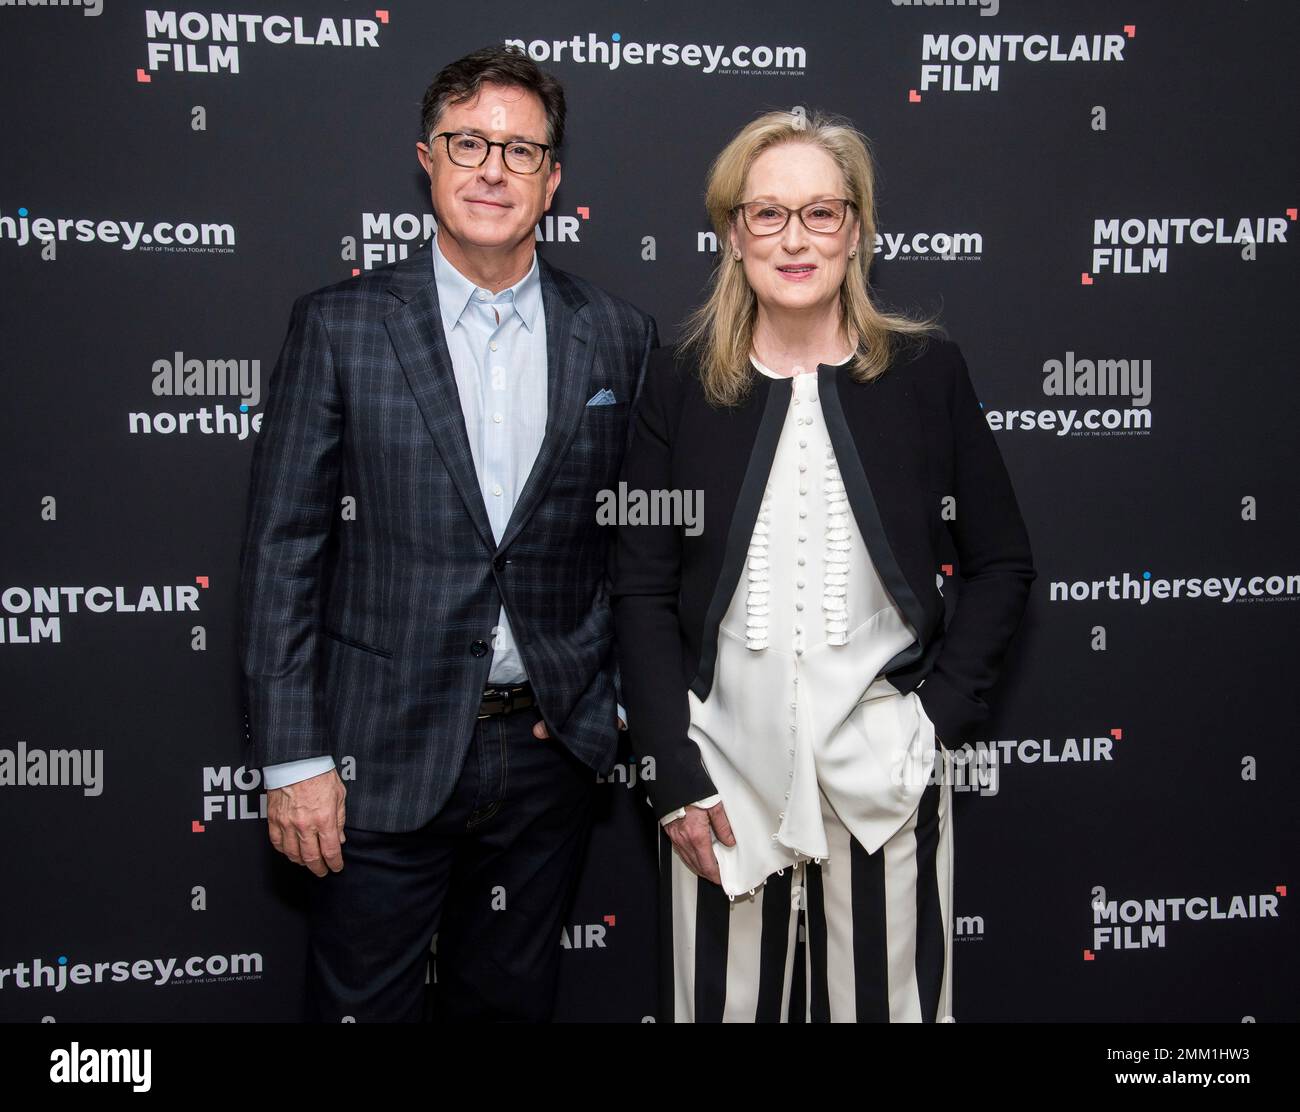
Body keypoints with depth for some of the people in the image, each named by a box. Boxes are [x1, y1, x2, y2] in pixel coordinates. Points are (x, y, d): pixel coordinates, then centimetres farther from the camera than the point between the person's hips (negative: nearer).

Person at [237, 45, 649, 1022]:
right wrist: (292, 758, -8)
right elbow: (283, 550, -5)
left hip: (550, 749, 2)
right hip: (383, 757, -2)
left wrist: (618, 697, 4)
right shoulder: (339, 327, -3)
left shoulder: (619, 337, 3)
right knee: (364, 1003, 9)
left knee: (510, 1000, 18)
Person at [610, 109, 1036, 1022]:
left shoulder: (928, 371, 0)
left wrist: (942, 714, -3)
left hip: (885, 776, 0)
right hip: (726, 773, 1)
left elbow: (1002, 563, 6)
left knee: (890, 1000, 10)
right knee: (728, 1002, 12)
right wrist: (677, 774, -5)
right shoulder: (681, 383, 0)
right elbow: (641, 591, 0)